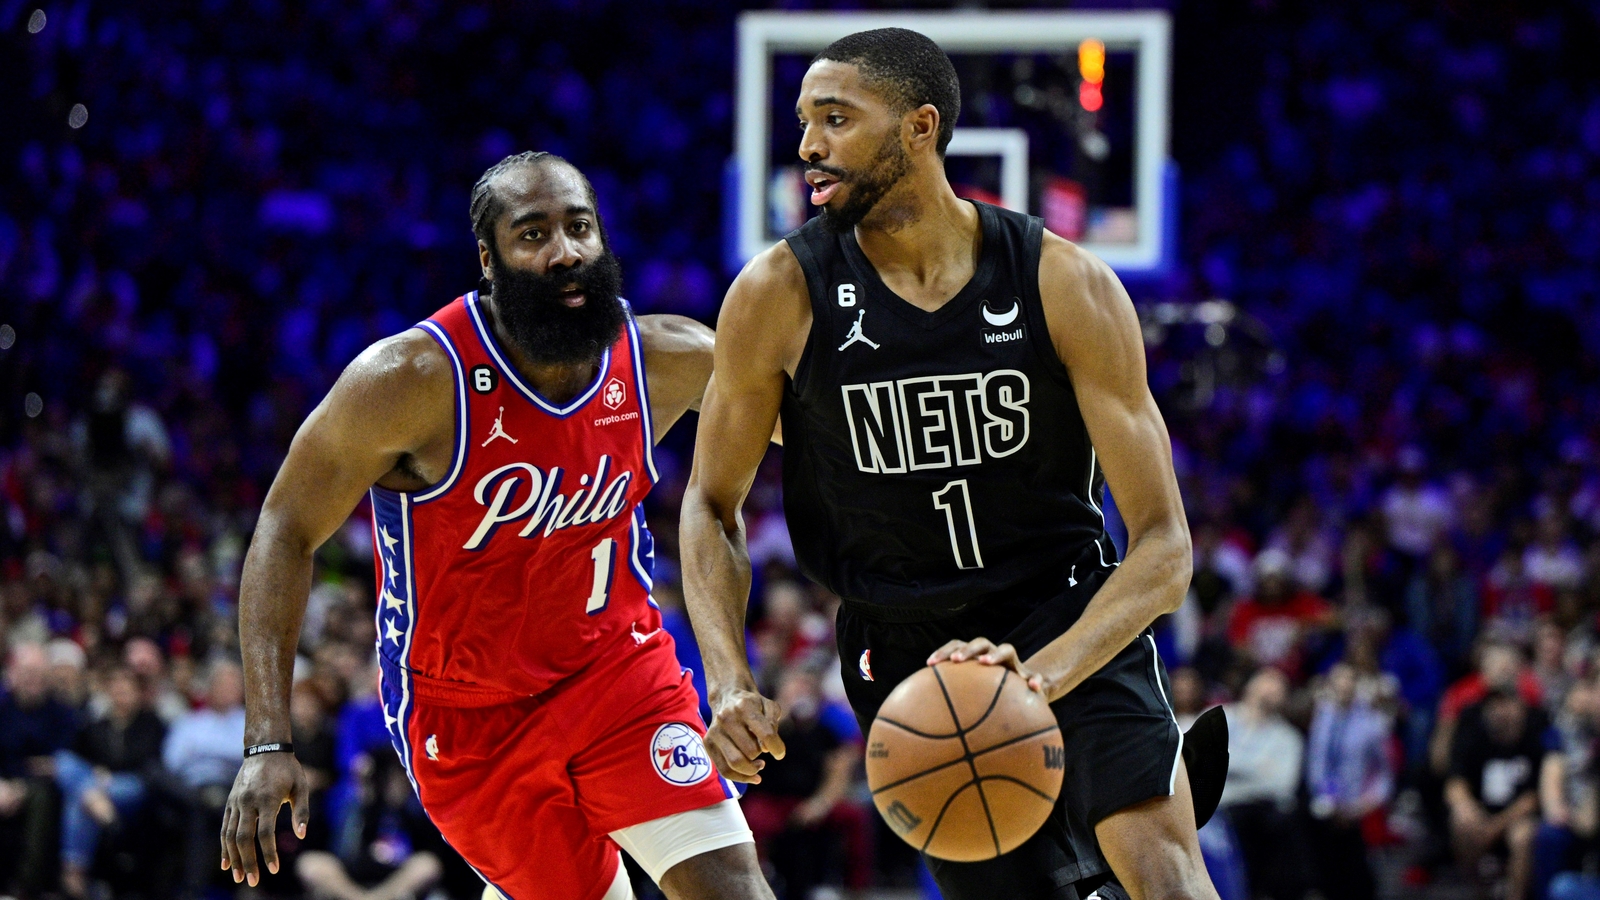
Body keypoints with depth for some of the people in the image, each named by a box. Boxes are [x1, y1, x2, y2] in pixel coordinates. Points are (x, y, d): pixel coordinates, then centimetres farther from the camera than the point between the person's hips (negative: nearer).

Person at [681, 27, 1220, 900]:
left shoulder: (1067, 285, -14)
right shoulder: (779, 296, -10)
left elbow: (1163, 545, -15)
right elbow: (711, 505, 4)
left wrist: (1043, 673, -34)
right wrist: (729, 683, -13)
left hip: (1070, 614, -2)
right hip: (906, 650, 2)